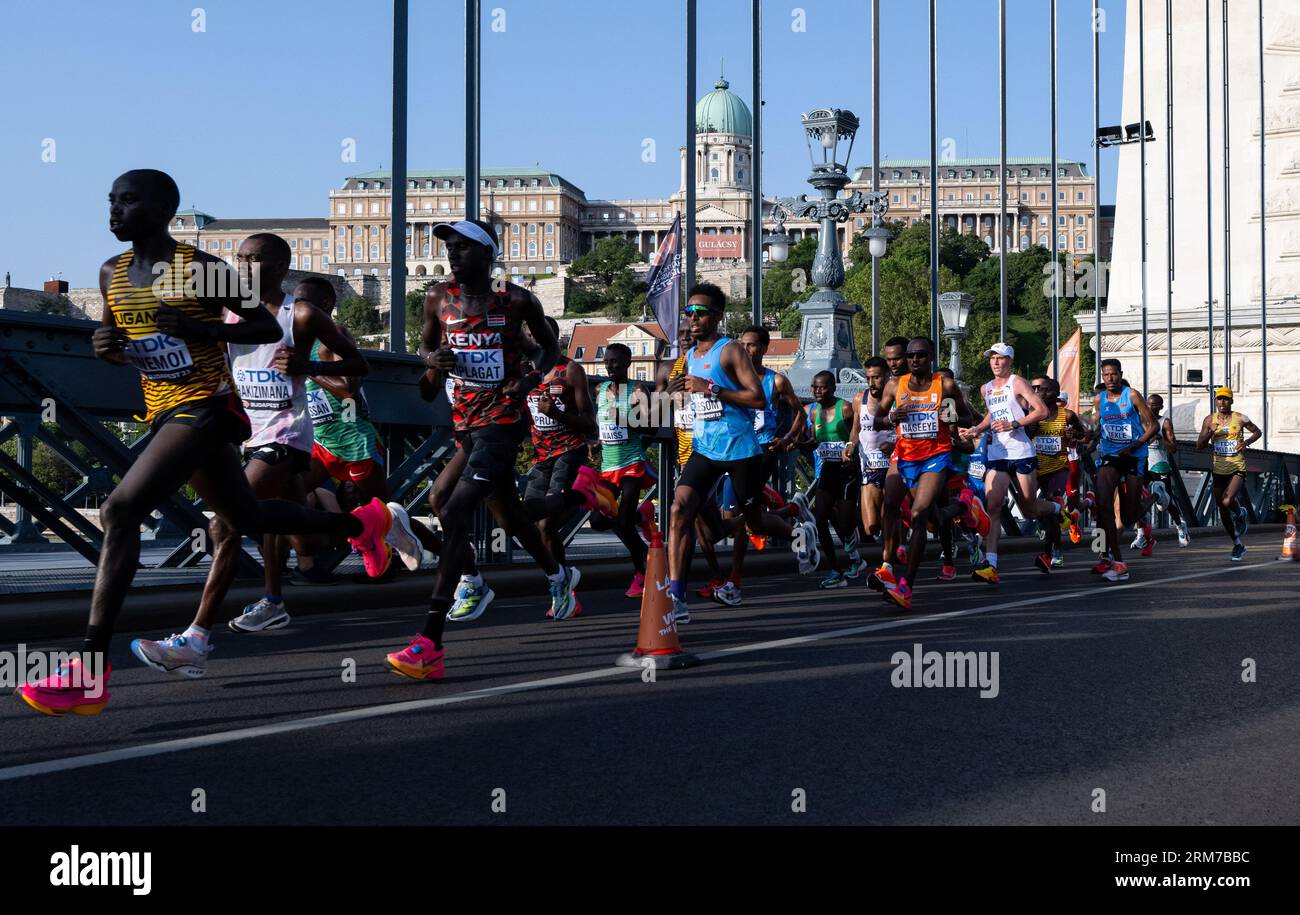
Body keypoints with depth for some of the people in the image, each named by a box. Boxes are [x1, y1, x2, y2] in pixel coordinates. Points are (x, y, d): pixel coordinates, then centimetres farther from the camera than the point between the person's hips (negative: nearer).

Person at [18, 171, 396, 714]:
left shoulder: (200, 269, -10)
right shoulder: (112, 274, 10)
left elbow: (269, 328, -6)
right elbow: (120, 345, 22)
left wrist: (204, 329, -21)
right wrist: (106, 348, -2)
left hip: (205, 407, -9)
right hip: (162, 412, 9)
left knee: (119, 511, -23)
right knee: (246, 518, 21)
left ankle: (89, 675, -24)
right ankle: (361, 523, 45)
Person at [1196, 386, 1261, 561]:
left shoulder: (1240, 419, -4)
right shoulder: (1210, 420, 3)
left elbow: (1258, 432, 12)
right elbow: (1199, 447, 2)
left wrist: (1247, 442, -7)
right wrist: (1209, 433, -15)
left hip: (1237, 469, -4)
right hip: (1219, 470, 4)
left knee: (1227, 502, -26)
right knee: (1223, 512, 8)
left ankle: (1241, 513, 9)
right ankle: (1238, 544, 24)